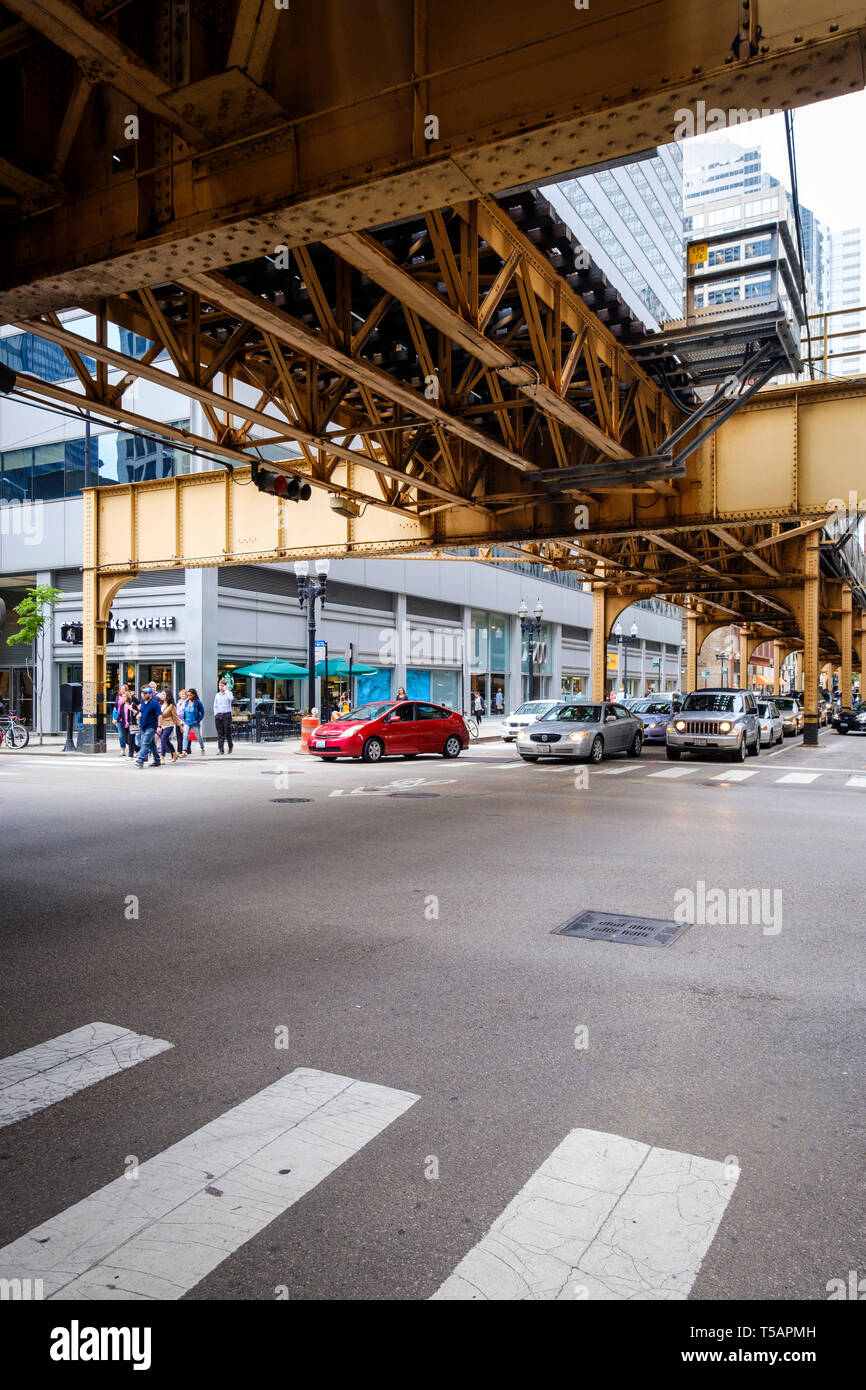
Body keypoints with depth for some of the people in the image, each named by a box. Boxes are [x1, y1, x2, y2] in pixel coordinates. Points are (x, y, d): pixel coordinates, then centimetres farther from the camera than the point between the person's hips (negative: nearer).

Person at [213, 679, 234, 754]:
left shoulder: (228, 693, 3)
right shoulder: (217, 695, 15)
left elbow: (230, 698, -20)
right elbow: (215, 706, 18)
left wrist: (225, 690, -12)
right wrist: (215, 714, 4)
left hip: (227, 714, -3)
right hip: (218, 715, 3)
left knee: (227, 732, -2)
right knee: (220, 733, -1)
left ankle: (230, 746, 19)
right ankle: (220, 749, -1)